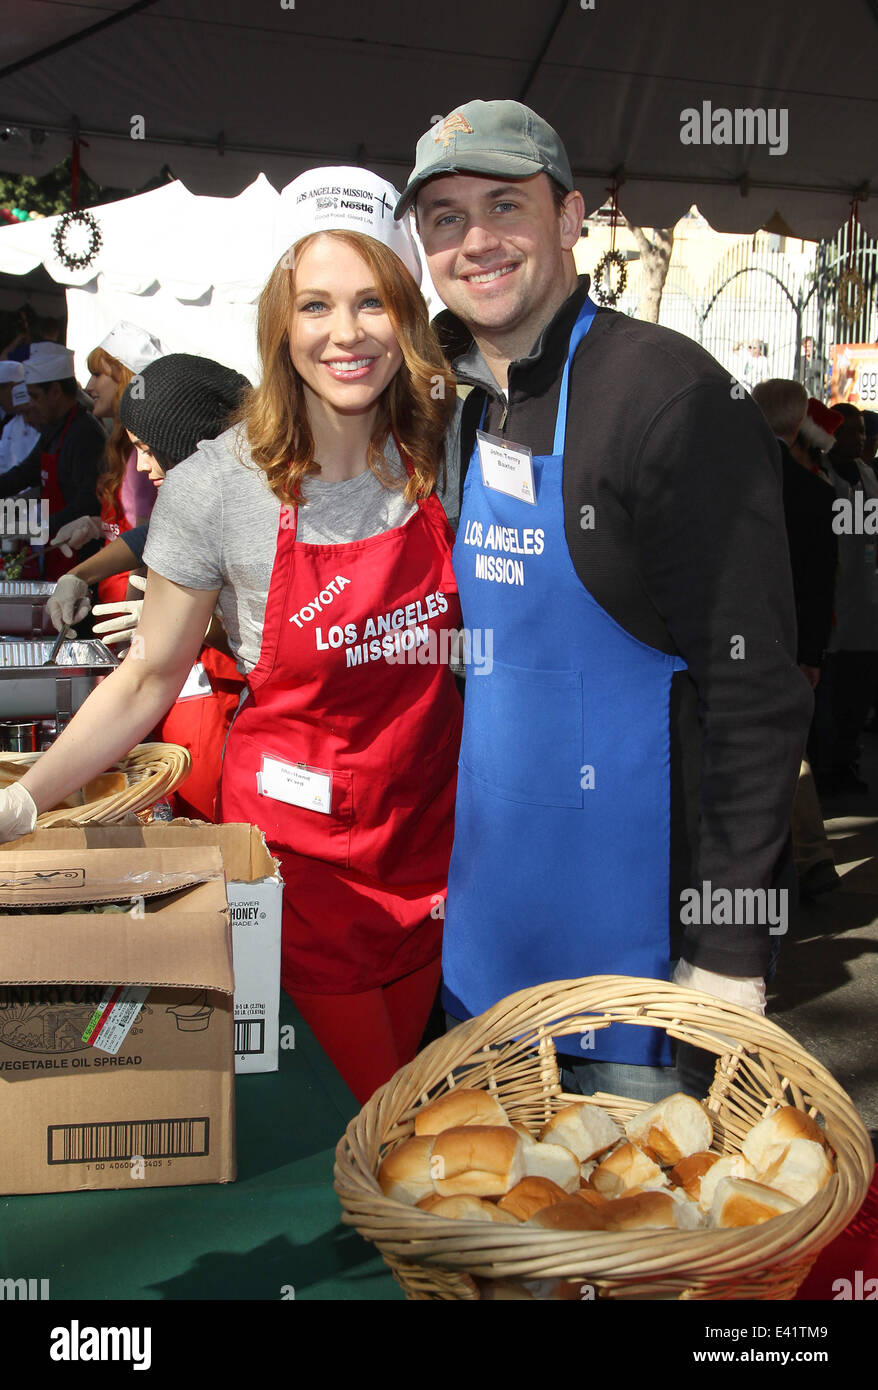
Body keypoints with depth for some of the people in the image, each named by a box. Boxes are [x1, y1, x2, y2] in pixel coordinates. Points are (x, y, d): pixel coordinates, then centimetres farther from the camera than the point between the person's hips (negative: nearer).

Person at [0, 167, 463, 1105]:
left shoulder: (441, 446, -5)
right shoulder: (215, 490, -15)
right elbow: (149, 678, -6)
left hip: (429, 816, 3)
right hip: (297, 831, -3)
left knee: (407, 1064, 20)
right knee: (356, 1107, 7)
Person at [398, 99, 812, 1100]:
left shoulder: (677, 395, -18)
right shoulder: (466, 413, 6)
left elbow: (754, 697, -19)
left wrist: (728, 953, -19)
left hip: (631, 936, -7)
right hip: (487, 898, 7)